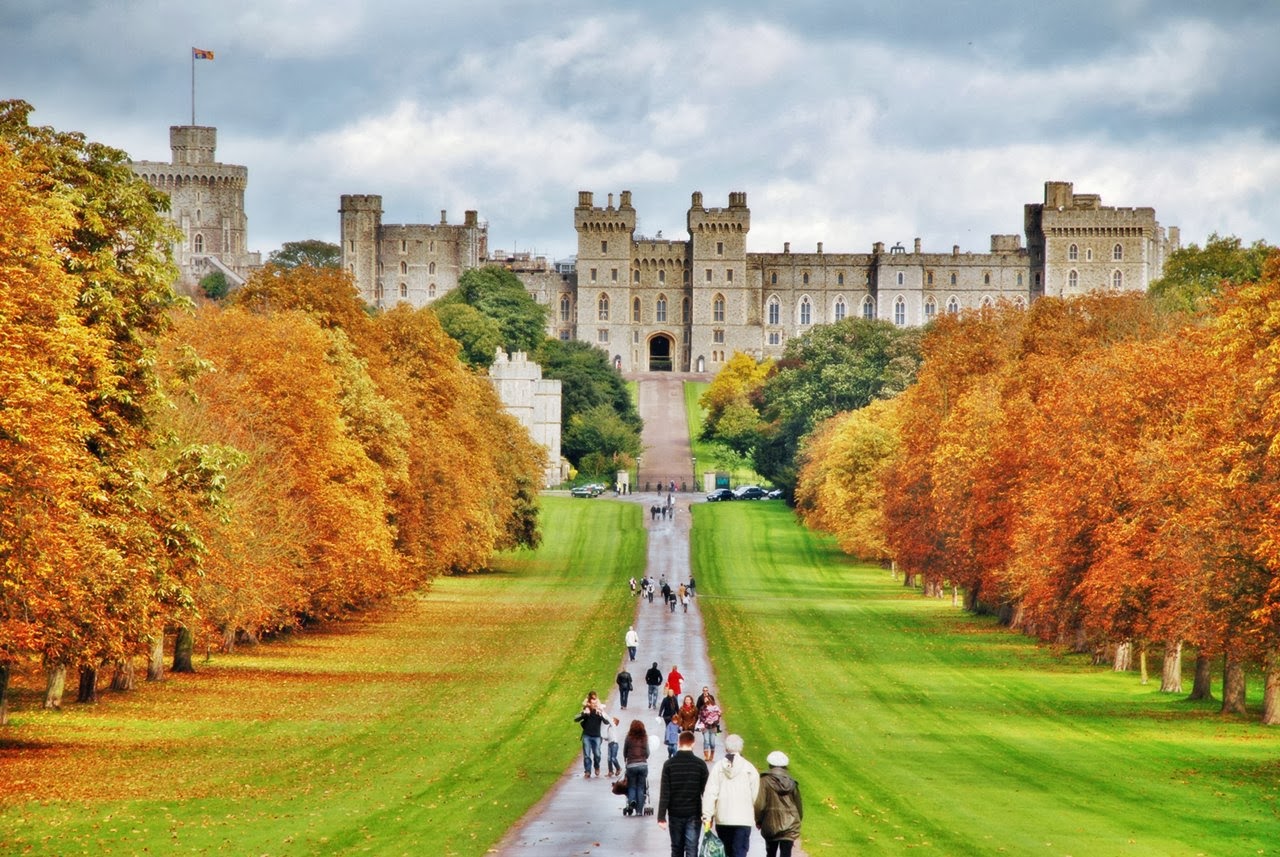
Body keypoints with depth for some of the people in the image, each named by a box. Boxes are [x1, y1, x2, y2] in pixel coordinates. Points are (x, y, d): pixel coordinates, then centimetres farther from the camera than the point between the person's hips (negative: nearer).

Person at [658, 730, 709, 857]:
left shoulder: (669, 764, -3)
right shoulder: (700, 764, -4)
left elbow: (664, 793, -5)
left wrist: (661, 817, -3)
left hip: (675, 813, 1)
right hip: (693, 814, -1)